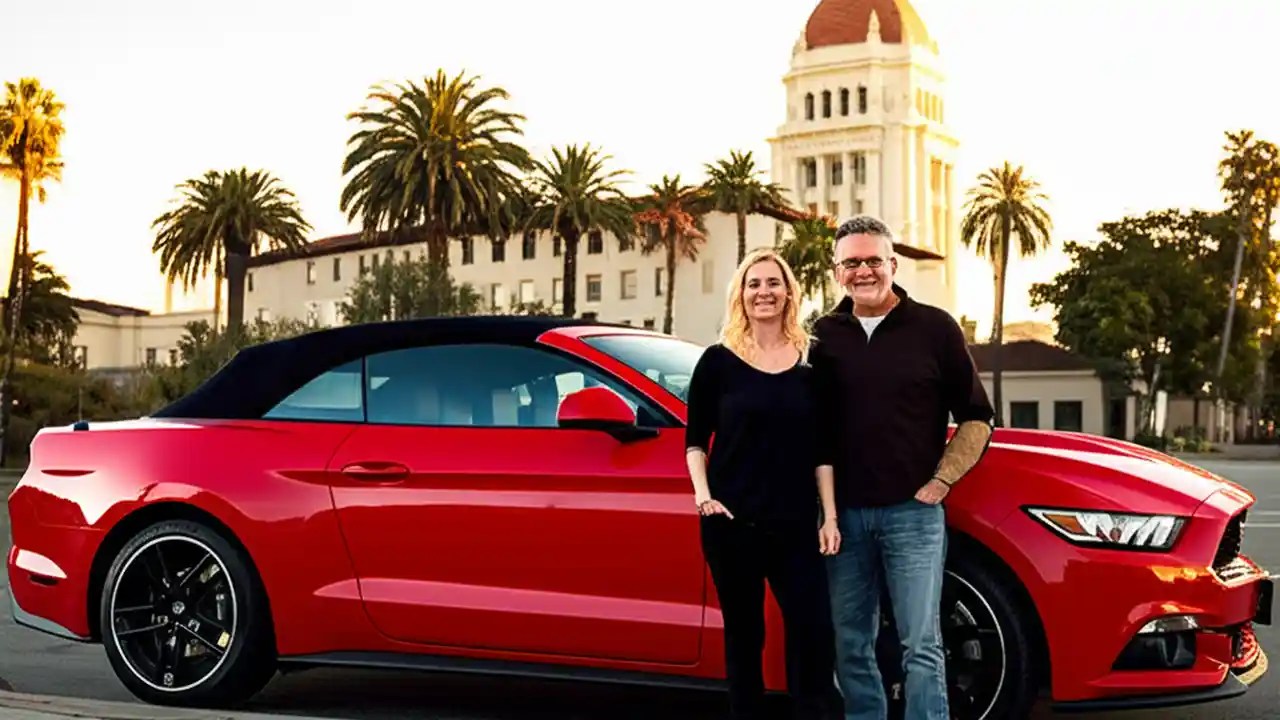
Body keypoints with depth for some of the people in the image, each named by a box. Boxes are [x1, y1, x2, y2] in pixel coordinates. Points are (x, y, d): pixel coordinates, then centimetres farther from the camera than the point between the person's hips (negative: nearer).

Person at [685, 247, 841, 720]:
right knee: (743, 635, 7)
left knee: (813, 635, -5)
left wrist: (830, 517, 3)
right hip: (732, 521, -1)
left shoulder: (811, 362, 6)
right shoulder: (718, 361, 1)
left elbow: (819, 449, 8)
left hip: (796, 522, 1)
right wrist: (702, 494, -10)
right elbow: (696, 440, 5)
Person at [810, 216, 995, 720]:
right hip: (844, 512, 3)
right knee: (850, 645, 9)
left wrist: (941, 481, -3)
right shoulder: (825, 335, 8)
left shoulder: (934, 328, 1)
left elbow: (976, 416, 5)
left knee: (921, 645, -3)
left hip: (913, 511, -3)